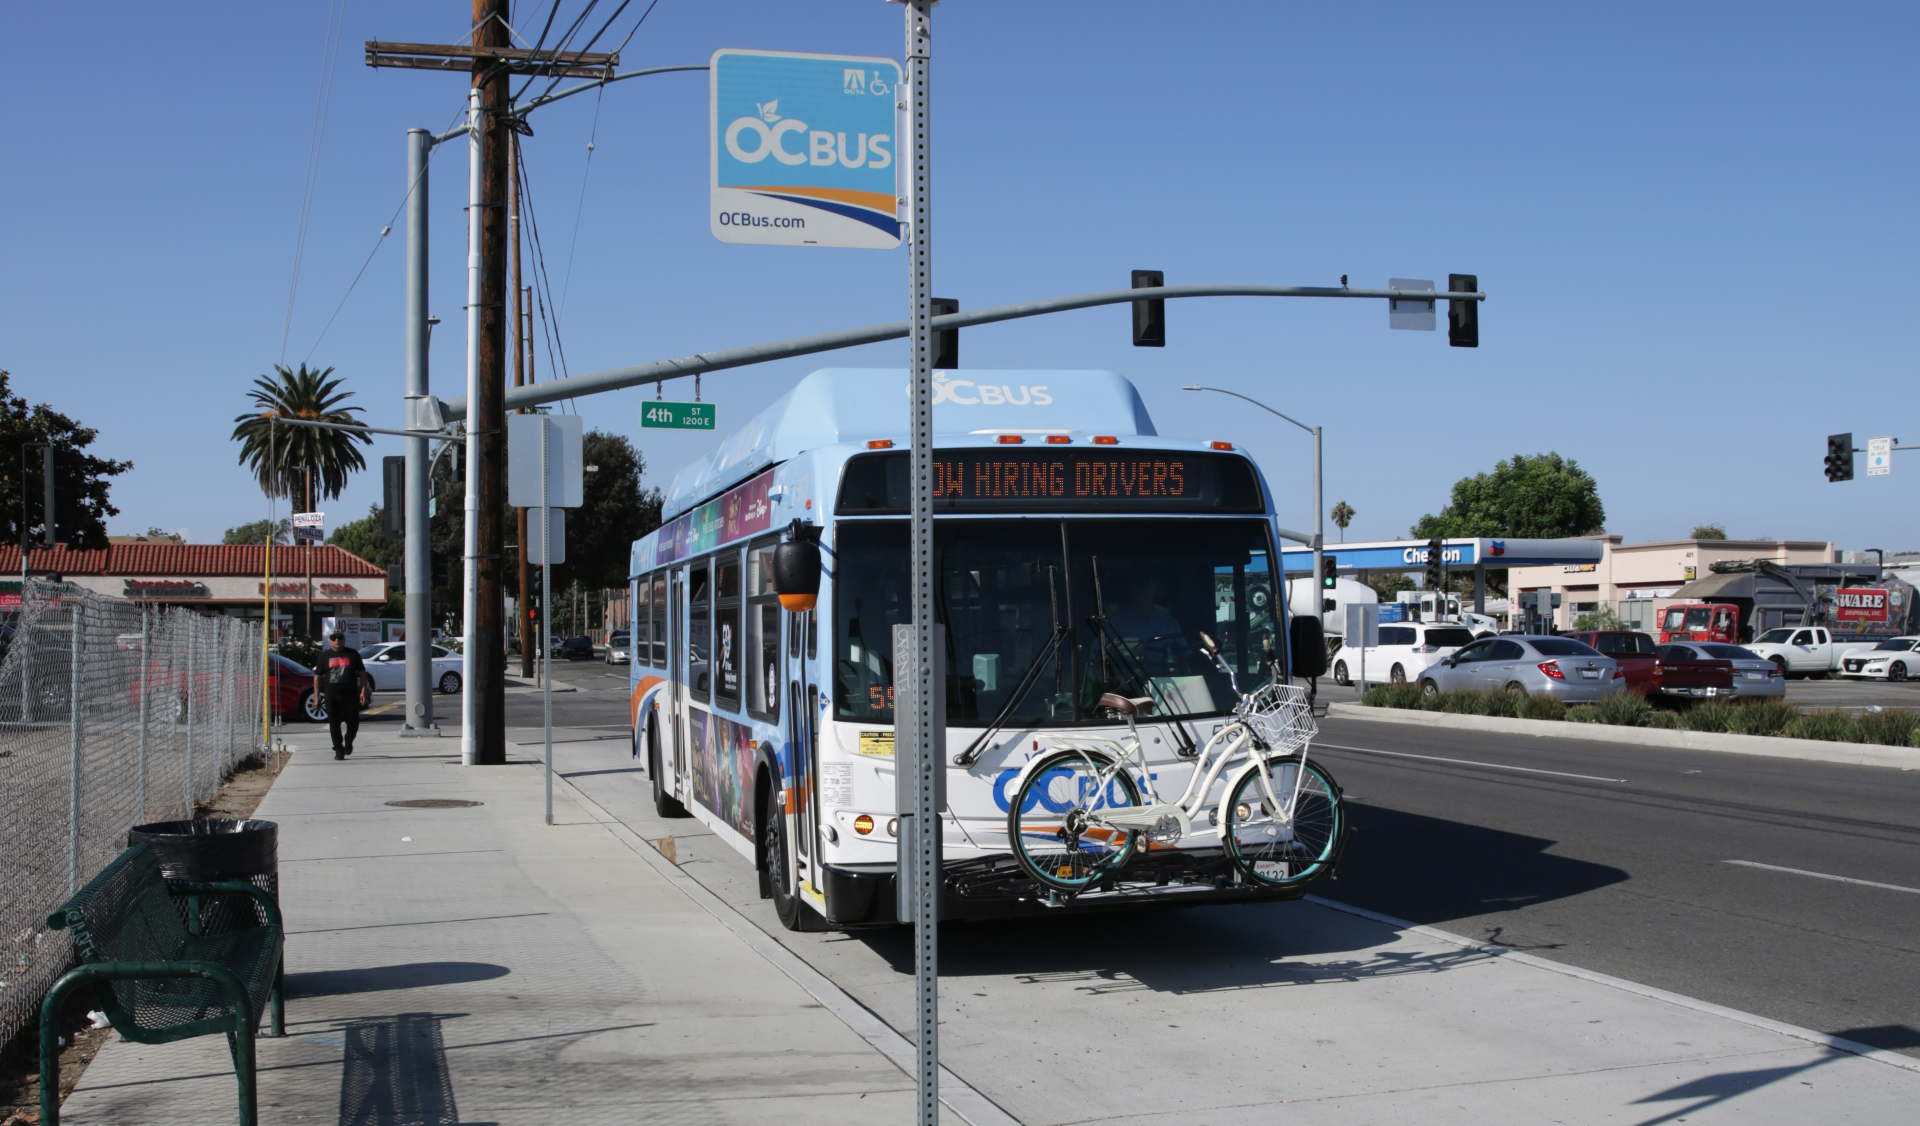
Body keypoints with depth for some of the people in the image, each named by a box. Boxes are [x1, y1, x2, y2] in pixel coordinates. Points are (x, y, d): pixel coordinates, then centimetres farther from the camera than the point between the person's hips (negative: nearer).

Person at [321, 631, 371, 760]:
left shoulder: (353, 654, 7)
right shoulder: (325, 656, 9)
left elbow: (362, 673, 9)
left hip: (350, 694, 0)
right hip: (331, 695, 0)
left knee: (353, 722, 2)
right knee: (334, 724, -2)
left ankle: (348, 741, 29)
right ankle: (339, 750, 5)